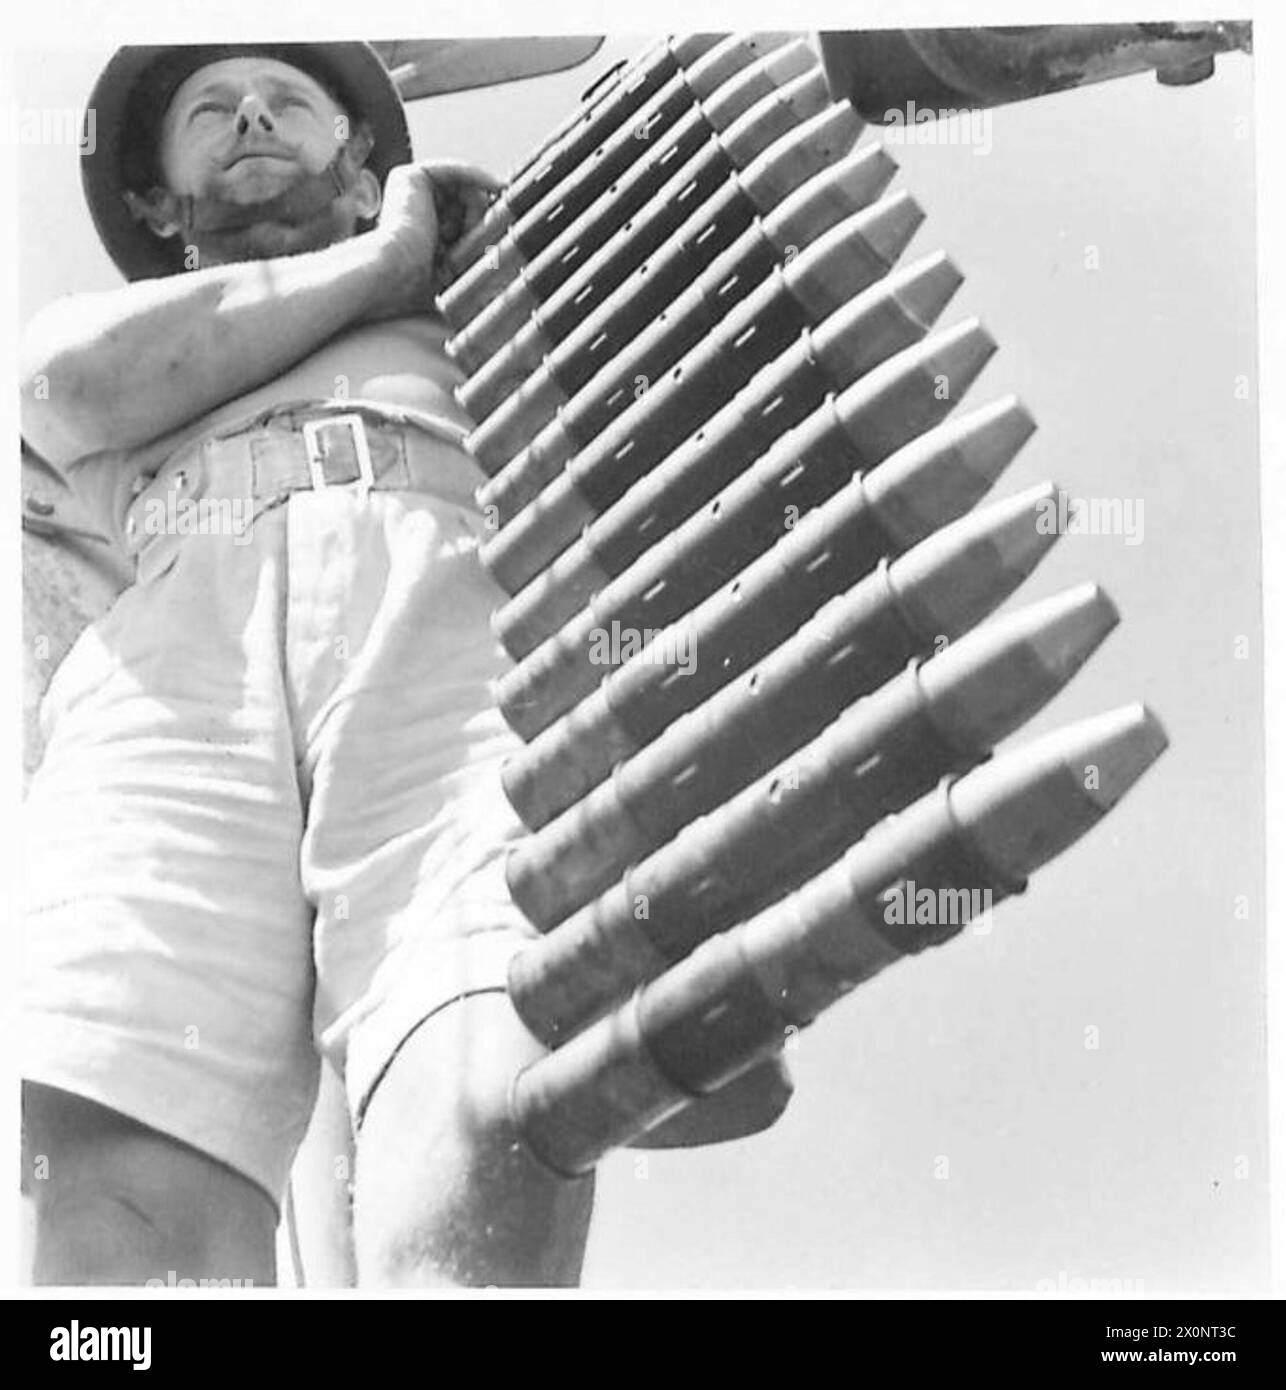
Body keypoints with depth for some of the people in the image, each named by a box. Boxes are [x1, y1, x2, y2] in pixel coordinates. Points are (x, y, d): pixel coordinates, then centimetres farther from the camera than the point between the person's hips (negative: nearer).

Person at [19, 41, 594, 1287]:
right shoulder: (111, 330, 39)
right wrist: (377, 257, 21)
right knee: (103, 1175, -28)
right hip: (176, 665, 1)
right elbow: (70, 381, 14)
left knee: (493, 1114, -32)